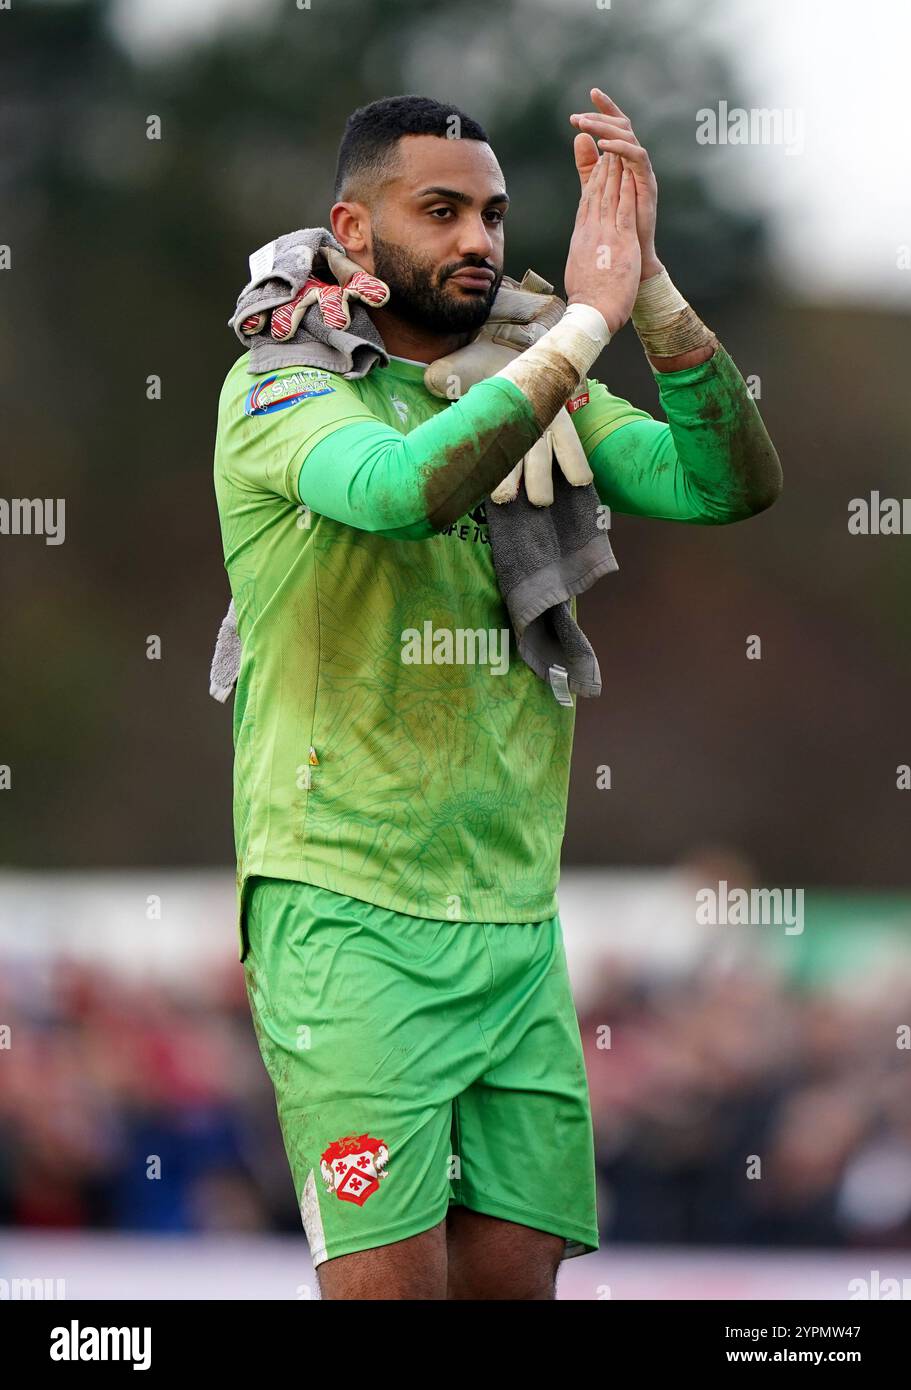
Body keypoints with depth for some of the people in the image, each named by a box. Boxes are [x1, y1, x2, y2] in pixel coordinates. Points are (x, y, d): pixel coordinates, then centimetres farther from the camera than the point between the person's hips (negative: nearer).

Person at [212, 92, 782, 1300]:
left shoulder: (536, 389, 13)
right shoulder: (281, 388, -5)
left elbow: (736, 484, -2)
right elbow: (403, 486, -27)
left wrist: (649, 286, -14)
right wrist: (588, 318, -24)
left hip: (518, 922, 6)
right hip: (346, 914, -6)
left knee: (515, 1271, 3)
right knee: (392, 1281, -12)